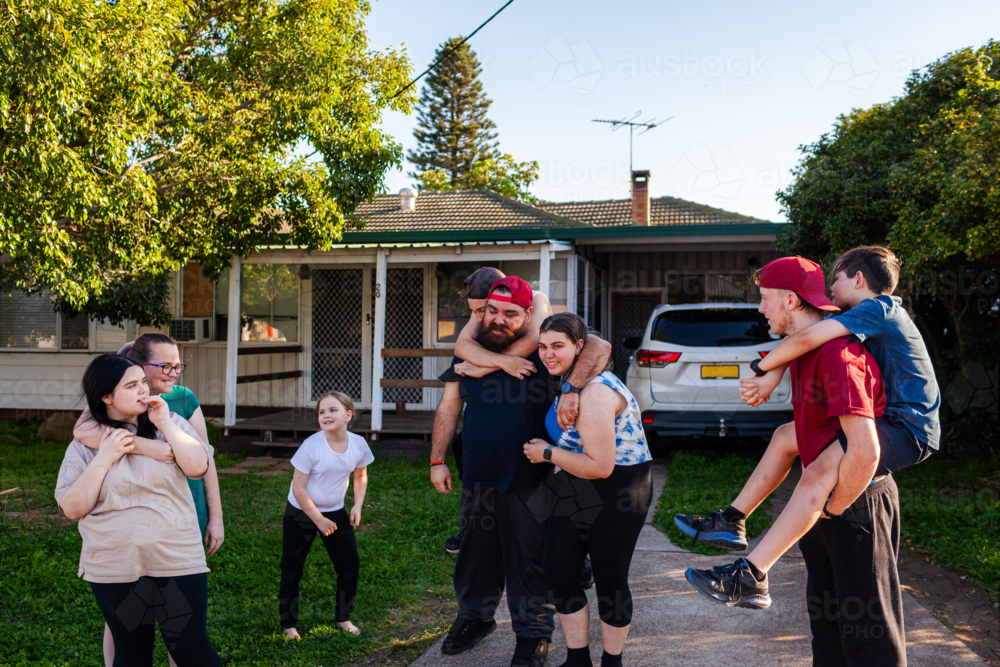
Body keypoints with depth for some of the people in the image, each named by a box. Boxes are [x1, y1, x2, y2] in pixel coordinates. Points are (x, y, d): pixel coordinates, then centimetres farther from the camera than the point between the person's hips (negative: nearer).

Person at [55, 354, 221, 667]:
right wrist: (104, 458, -14)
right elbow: (73, 507, -6)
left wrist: (164, 423, -13)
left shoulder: (169, 423, 3)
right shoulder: (84, 443, 1)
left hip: (178, 562, 0)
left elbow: (198, 466, -12)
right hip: (114, 572, 1)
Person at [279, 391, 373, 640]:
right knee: (292, 570, 0)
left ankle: (343, 618, 22)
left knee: (350, 564, 3)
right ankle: (289, 624, 18)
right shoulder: (312, 446, -24)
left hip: (335, 512, 4)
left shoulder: (358, 444, -11)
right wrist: (319, 520, -17)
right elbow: (299, 489, -19)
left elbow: (360, 476, 9)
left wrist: (358, 506, -4)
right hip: (301, 514, -4)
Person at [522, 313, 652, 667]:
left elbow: (600, 467, -28)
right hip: (574, 491, 9)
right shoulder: (567, 381, 5)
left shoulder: (594, 393, -25)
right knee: (559, 572, 8)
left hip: (616, 495, -9)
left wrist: (548, 453, -17)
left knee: (609, 581, 5)